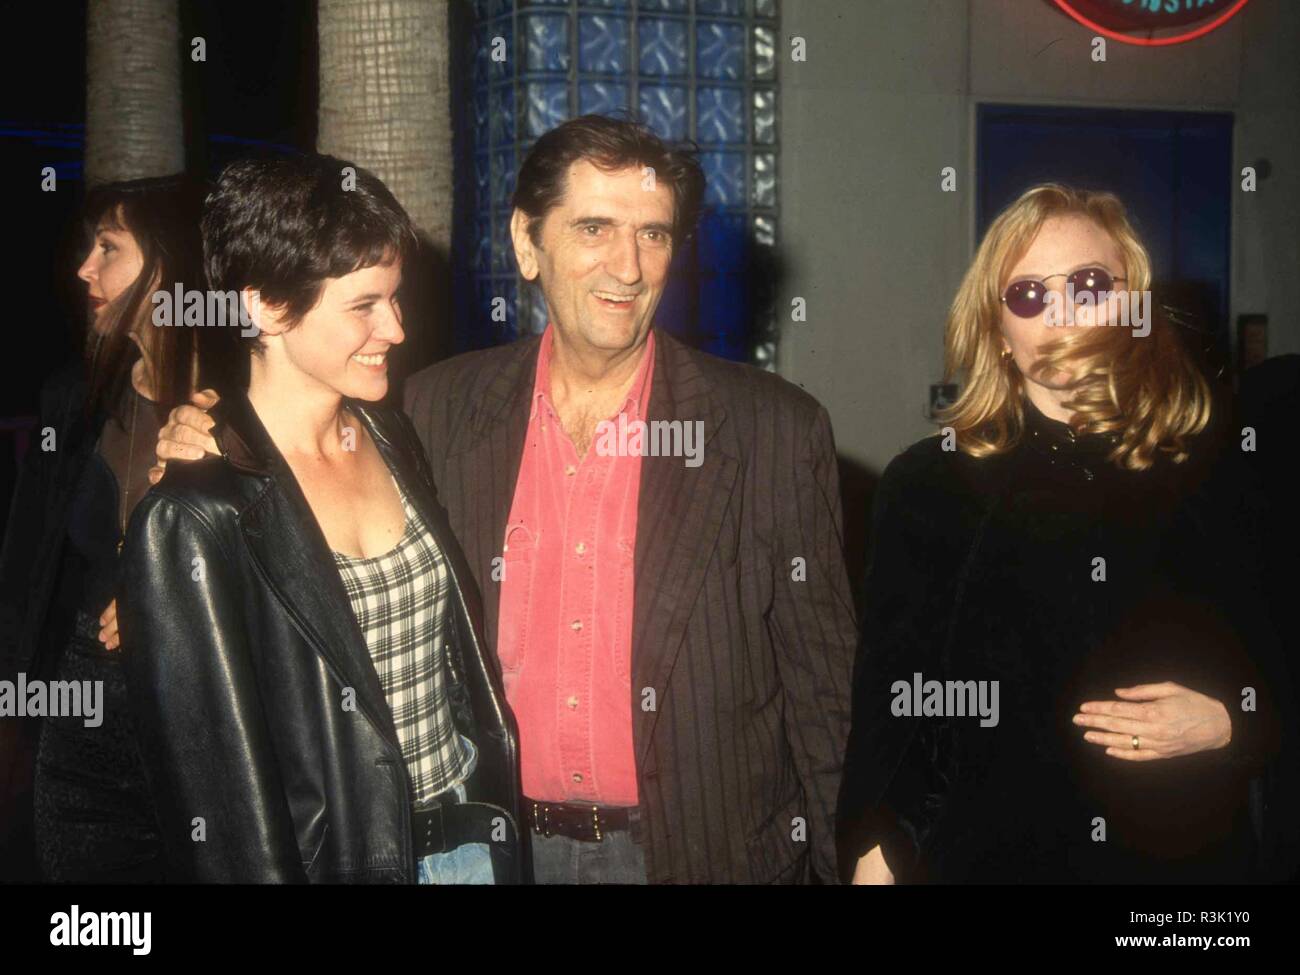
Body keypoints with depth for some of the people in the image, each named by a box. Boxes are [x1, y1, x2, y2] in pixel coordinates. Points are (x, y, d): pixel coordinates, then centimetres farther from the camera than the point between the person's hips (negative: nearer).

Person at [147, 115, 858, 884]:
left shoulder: (777, 432, -8)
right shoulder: (441, 411, -2)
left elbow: (821, 682, -4)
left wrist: (847, 864, -4)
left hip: (699, 848, -2)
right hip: (496, 847, 2)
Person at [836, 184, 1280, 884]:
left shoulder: (1217, 479, 1)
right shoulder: (927, 484, 0)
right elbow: (888, 698, 0)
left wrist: (1230, 724, -12)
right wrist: (874, 855, -5)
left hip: (1187, 852, 1)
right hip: (985, 852, 0)